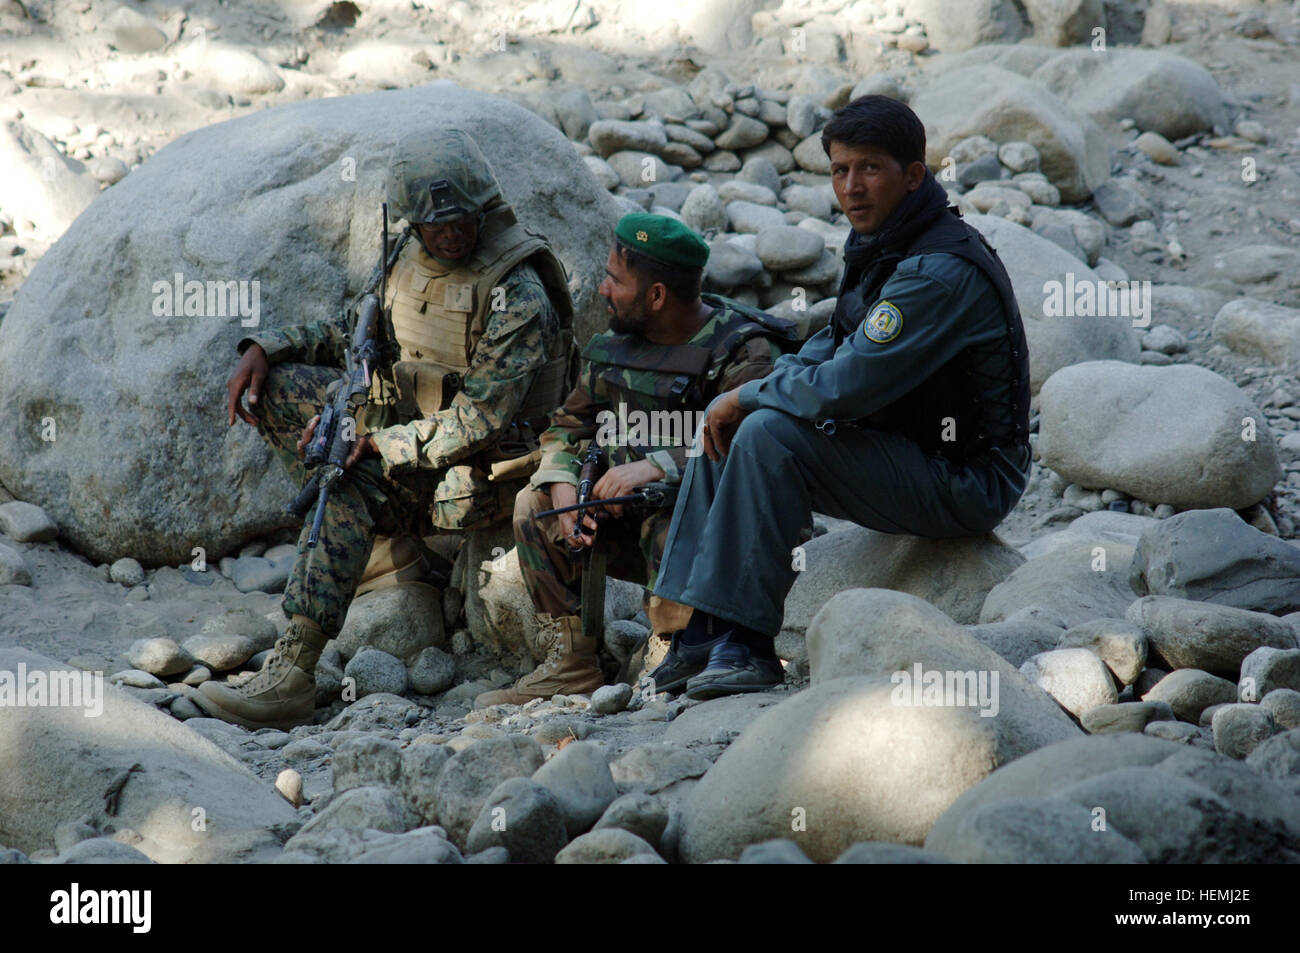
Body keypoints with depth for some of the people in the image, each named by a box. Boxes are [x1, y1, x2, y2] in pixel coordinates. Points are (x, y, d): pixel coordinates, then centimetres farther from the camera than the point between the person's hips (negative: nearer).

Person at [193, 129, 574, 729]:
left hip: (474, 471, -8)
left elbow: (478, 424, -26)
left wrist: (375, 441, -25)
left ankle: (292, 676, -37)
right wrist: (266, 348, 1)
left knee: (349, 488, -34)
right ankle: (340, 528, -9)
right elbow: (361, 337, 17)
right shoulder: (414, 257, 2)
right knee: (272, 387, -3)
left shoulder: (519, 298, -22)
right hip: (407, 419, 8)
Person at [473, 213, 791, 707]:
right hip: (630, 519, 7)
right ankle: (573, 664, -3)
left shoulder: (742, 352, -16)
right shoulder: (614, 346, 7)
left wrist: (658, 466, -39)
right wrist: (564, 488, -8)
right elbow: (570, 424, 14)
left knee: (672, 522, -37)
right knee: (534, 504, -5)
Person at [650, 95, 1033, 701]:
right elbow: (831, 351, 19)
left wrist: (750, 396, -11)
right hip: (910, 454, 10)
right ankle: (700, 634, 6)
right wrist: (742, 398, 1)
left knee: (769, 435, -24)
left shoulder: (941, 273, -24)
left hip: (961, 483, -10)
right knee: (726, 424, 8)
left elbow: (845, 388, -28)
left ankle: (746, 645, -19)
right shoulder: (880, 247, 8)